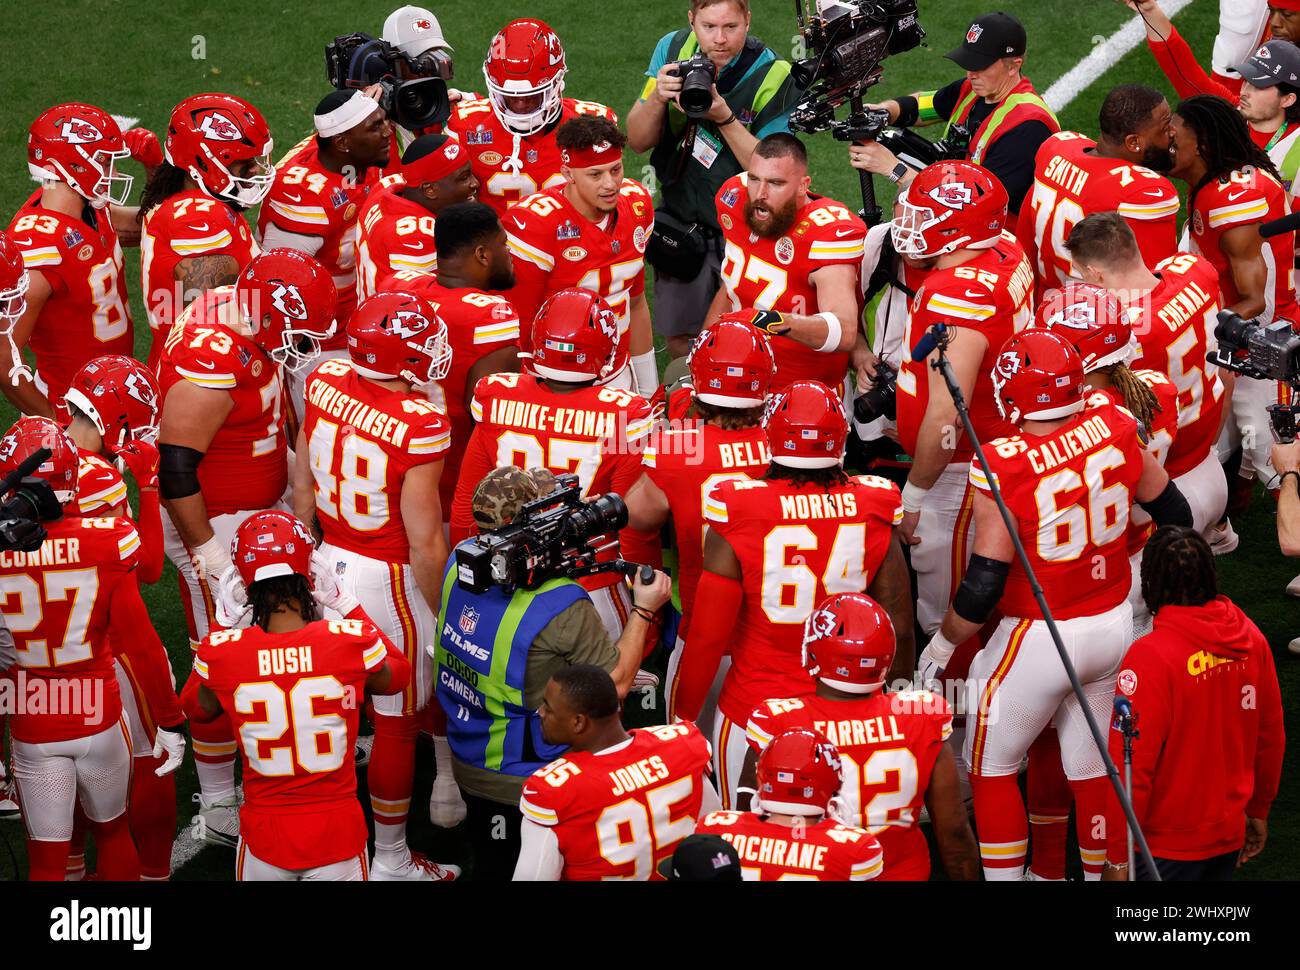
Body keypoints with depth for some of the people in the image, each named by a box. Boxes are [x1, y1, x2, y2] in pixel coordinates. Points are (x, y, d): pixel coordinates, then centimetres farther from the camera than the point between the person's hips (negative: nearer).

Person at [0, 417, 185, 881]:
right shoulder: (104, 543, -17)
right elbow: (141, 646, -11)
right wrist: (170, 722, -3)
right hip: (99, 718, 1)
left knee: (46, 860, 10)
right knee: (113, 833, 23)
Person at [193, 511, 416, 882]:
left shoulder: (220, 652, -12)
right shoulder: (352, 640, -14)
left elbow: (205, 708, 14)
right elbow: (397, 677, 12)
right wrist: (345, 604, 15)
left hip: (265, 838, 1)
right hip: (337, 833, -1)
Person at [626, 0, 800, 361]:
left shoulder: (775, 76, -18)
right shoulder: (674, 49, -6)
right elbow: (638, 141, -3)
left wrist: (724, 118, -31)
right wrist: (657, 97, -23)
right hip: (681, 219, 4)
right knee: (678, 338, 12)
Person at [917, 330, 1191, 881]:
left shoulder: (1003, 471, -24)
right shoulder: (1115, 432, -9)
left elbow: (983, 587, -20)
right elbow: (1174, 514, 6)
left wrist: (942, 645, -4)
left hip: (1039, 640, -5)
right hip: (1113, 627, 5)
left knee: (991, 769, 13)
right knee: (1092, 768, 20)